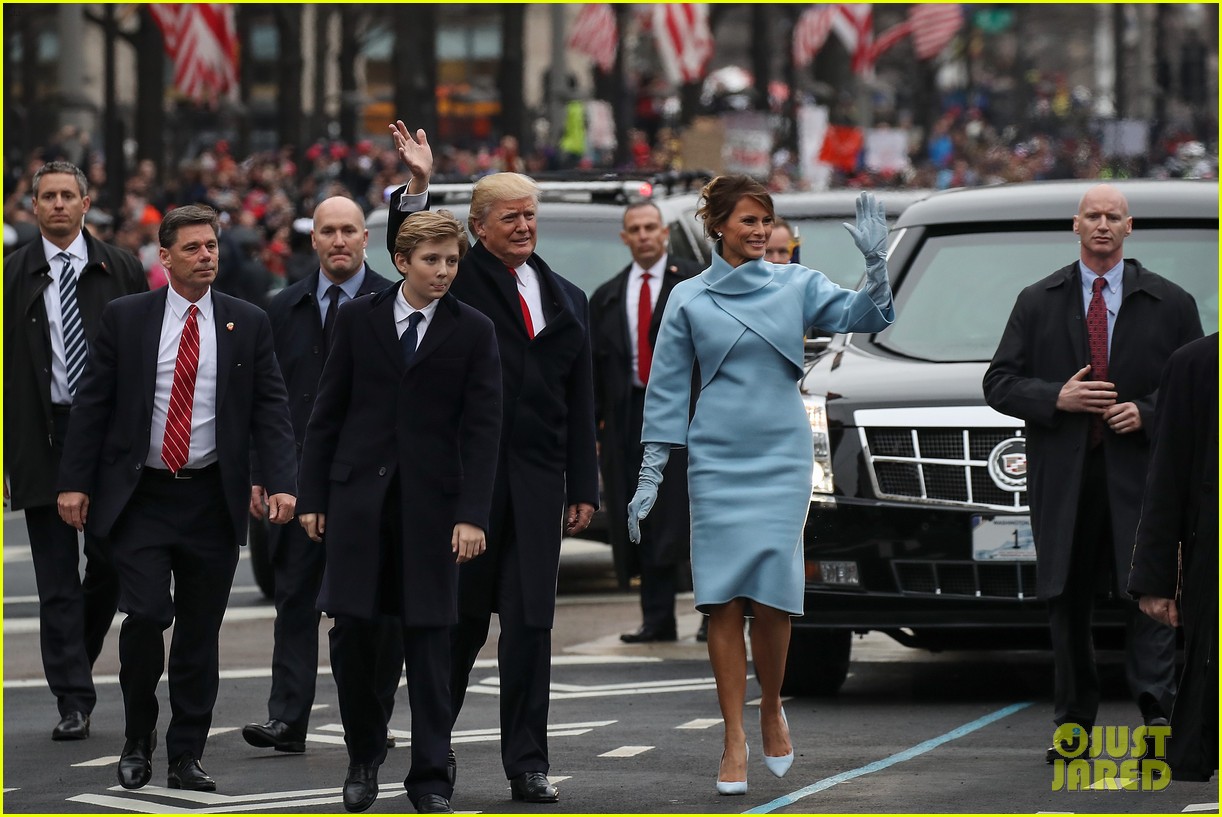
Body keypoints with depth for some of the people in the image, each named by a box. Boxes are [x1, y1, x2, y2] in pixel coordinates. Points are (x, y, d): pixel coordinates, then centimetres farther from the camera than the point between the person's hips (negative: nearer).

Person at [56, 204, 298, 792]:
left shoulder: (248, 324, 4)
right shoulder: (125, 318, 1)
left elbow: (271, 409, 1)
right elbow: (92, 403, 3)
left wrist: (281, 483, -12)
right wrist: (75, 481, -4)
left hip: (213, 500, 2)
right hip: (141, 497, -2)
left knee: (200, 633, 5)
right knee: (147, 615, -14)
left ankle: (186, 758, 14)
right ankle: (138, 739, 8)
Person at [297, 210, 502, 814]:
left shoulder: (473, 332, 2)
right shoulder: (358, 319, 5)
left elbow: (482, 428, -2)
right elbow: (328, 412, 8)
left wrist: (472, 515, -10)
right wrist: (312, 496, 4)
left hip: (430, 502, -1)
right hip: (358, 497, 1)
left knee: (428, 641, 0)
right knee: (352, 633, -1)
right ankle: (364, 757, 18)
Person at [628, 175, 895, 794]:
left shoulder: (796, 285, 6)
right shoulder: (689, 299, 4)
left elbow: (862, 318, -5)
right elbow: (667, 389, 6)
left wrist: (877, 263, -21)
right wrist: (650, 476, 3)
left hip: (782, 458, 0)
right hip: (716, 461, 0)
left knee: (773, 595, -6)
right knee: (724, 601, -3)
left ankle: (771, 710, 19)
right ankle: (734, 741, 2)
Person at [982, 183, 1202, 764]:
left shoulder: (1169, 303, 8)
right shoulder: (1037, 303, 11)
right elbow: (999, 384, 7)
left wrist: (1146, 411, -9)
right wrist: (1056, 398, -10)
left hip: (1141, 468, -2)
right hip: (1063, 475, 2)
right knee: (1067, 600, 5)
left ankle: (1157, 709, -16)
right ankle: (1072, 723, 12)